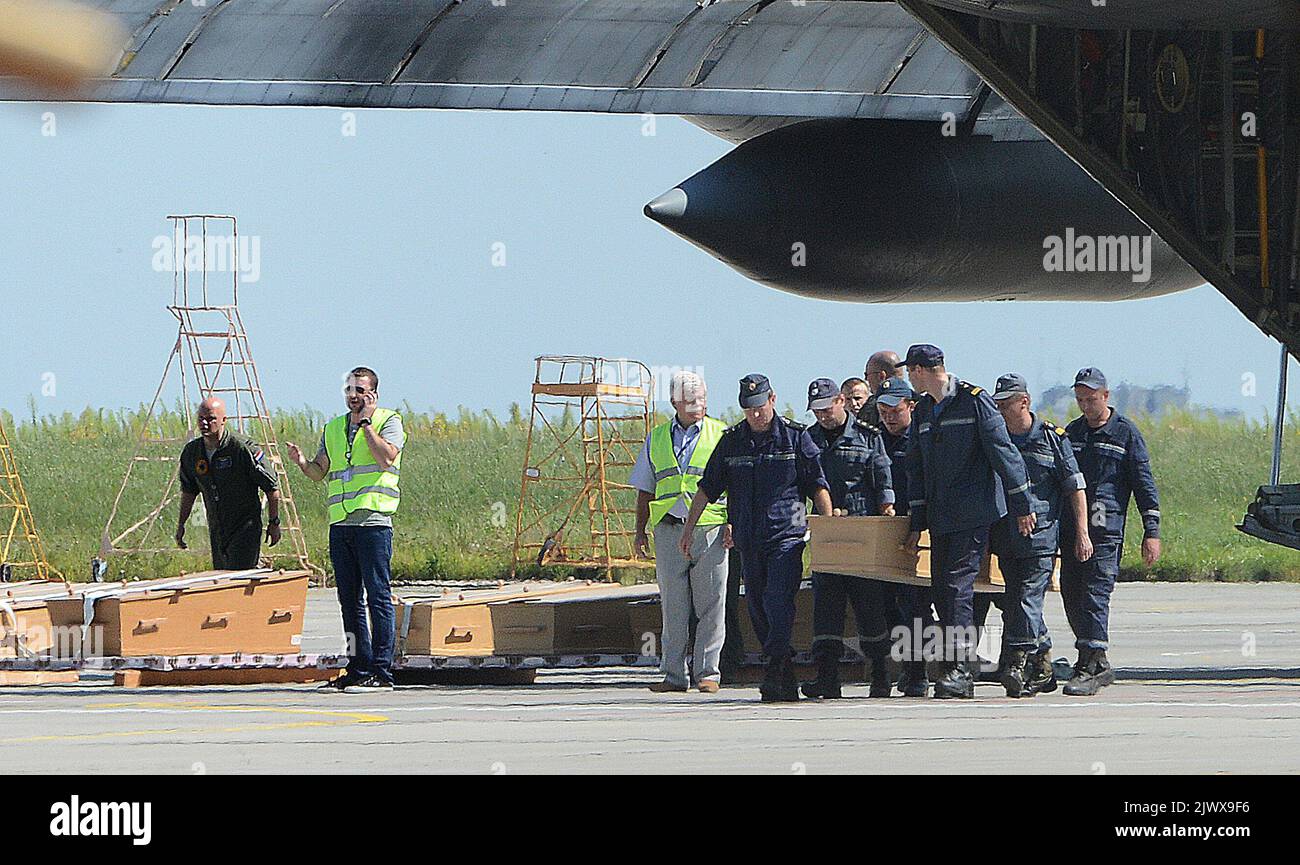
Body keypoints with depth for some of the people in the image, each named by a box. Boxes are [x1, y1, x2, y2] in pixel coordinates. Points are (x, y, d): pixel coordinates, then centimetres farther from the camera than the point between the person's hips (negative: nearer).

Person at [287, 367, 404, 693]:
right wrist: (302, 462, 0)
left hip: (373, 521, -7)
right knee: (350, 600, 8)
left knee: (378, 595, -8)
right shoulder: (333, 428, 20)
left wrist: (365, 422, -10)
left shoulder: (389, 422, 1)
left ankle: (382, 671, -10)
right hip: (340, 524, 7)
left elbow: (386, 458, -16)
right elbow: (320, 471, 21)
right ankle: (359, 668, 13)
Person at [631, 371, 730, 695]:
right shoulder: (657, 440, 15)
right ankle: (674, 675, 7)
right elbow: (646, 490, 19)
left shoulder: (721, 435, 6)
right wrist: (640, 531, 12)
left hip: (710, 530, -3)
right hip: (669, 531, 3)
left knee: (710, 606, -3)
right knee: (673, 607, 3)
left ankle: (707, 672, 2)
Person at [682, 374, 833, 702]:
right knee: (758, 609, 6)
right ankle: (785, 678, 14)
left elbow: (818, 486, 3)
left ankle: (775, 671, -24)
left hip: (787, 536, -5)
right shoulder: (732, 441, 10)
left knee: (778, 601, -18)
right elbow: (707, 488, 15)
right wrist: (689, 528, 12)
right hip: (749, 539, 5)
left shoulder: (796, 437, 1)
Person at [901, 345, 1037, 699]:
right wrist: (916, 524, 12)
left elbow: (1003, 452, -7)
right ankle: (957, 669, 8)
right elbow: (917, 470, 17)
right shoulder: (922, 411, 16)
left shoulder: (974, 401, -7)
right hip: (940, 519, 7)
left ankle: (959, 669, -16)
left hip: (974, 515, -7)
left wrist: (1022, 506, -7)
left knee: (957, 586, -14)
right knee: (941, 589, 4)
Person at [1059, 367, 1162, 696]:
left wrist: (1151, 532, -6)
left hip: (1106, 529, -6)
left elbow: (1144, 484, -1)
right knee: (1072, 597, 5)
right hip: (1071, 529, 6)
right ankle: (1098, 666, 14)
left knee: (1095, 595, -14)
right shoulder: (1071, 432, 17)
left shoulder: (1127, 434, 1)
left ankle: (1091, 666, -18)